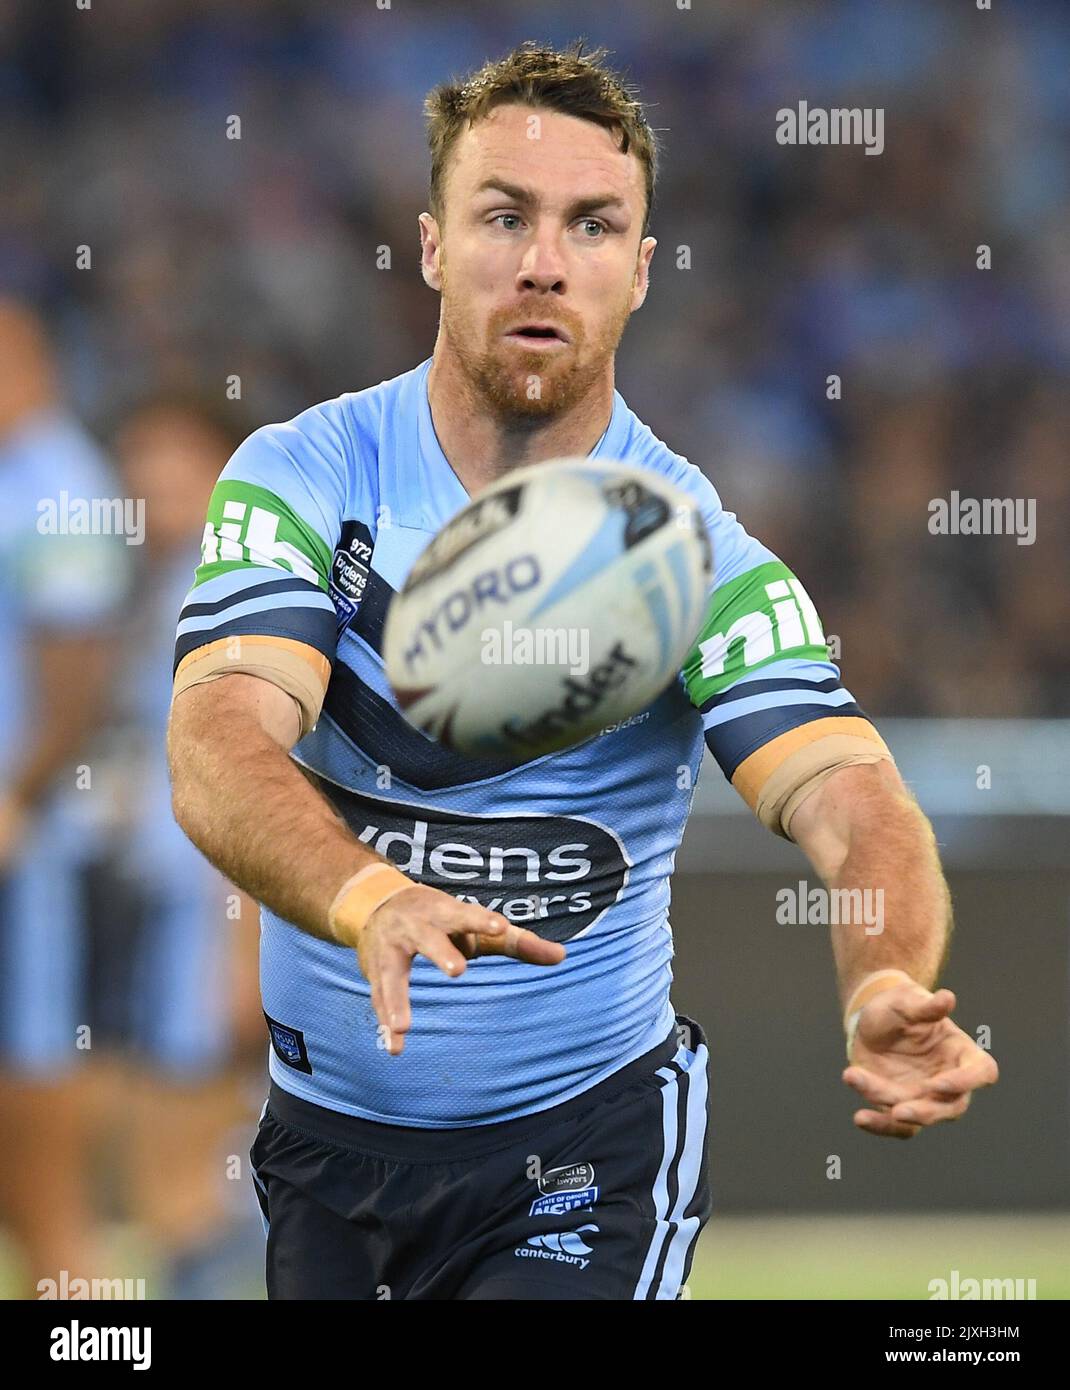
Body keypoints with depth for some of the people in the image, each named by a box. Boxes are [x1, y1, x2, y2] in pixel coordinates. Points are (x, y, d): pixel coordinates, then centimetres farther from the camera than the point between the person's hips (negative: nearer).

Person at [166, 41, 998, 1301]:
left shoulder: (695, 548, -10)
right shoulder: (302, 477, -8)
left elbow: (854, 810, -22)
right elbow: (218, 751, -24)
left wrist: (885, 993, -46)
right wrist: (372, 898, -46)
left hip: (579, 1150, -2)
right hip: (321, 1138, 2)